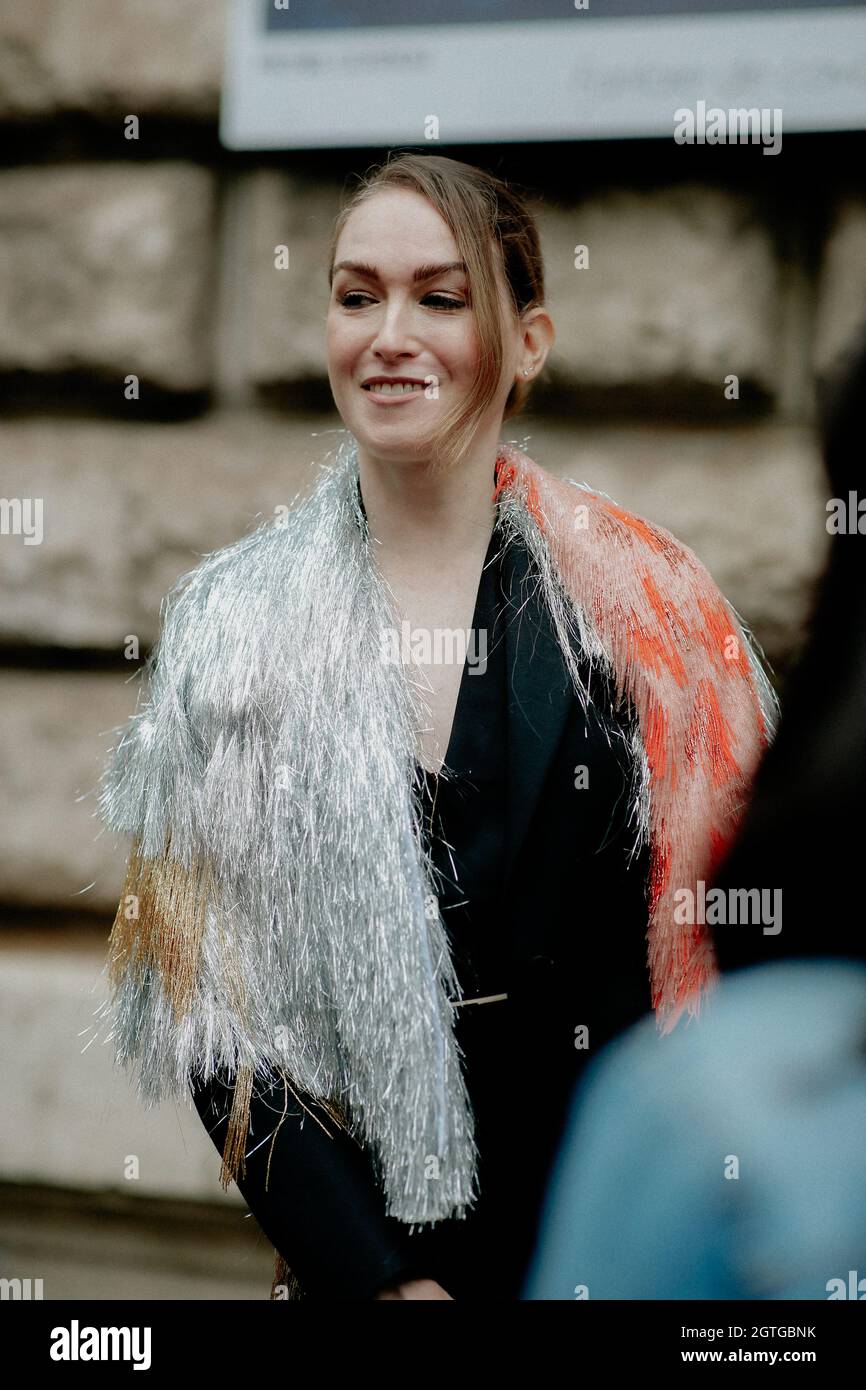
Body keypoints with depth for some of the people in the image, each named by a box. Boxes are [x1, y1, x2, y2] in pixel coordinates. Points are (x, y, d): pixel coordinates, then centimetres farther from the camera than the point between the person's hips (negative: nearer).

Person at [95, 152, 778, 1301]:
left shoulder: (646, 613, -5)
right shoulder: (232, 622, -2)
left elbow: (724, 960, -4)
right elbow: (204, 995, -4)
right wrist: (375, 1276, -12)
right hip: (352, 1250, 1)